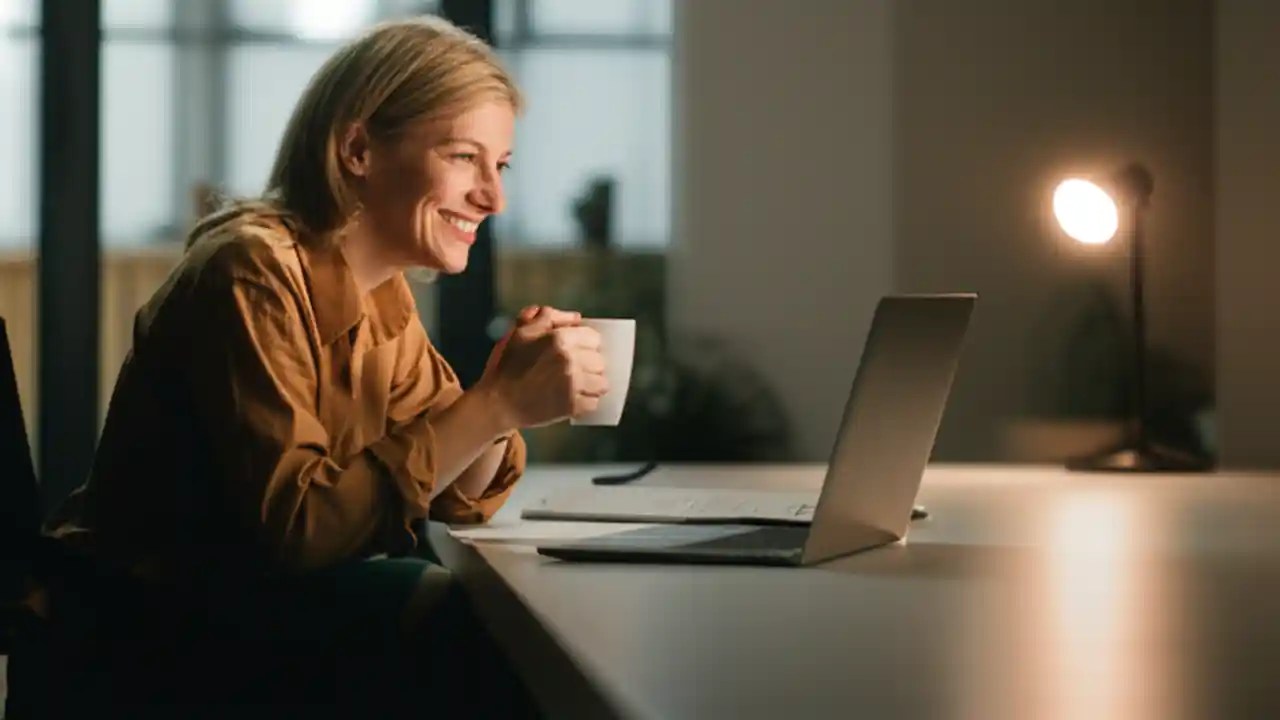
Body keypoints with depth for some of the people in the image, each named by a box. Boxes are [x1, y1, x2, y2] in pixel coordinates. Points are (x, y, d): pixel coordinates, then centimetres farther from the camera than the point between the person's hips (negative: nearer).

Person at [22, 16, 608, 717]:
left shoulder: (383, 291, 8)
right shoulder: (252, 272, -18)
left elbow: (449, 497, 4)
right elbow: (295, 527, -25)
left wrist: (506, 392, -15)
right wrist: (496, 403, -27)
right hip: (161, 627, -8)